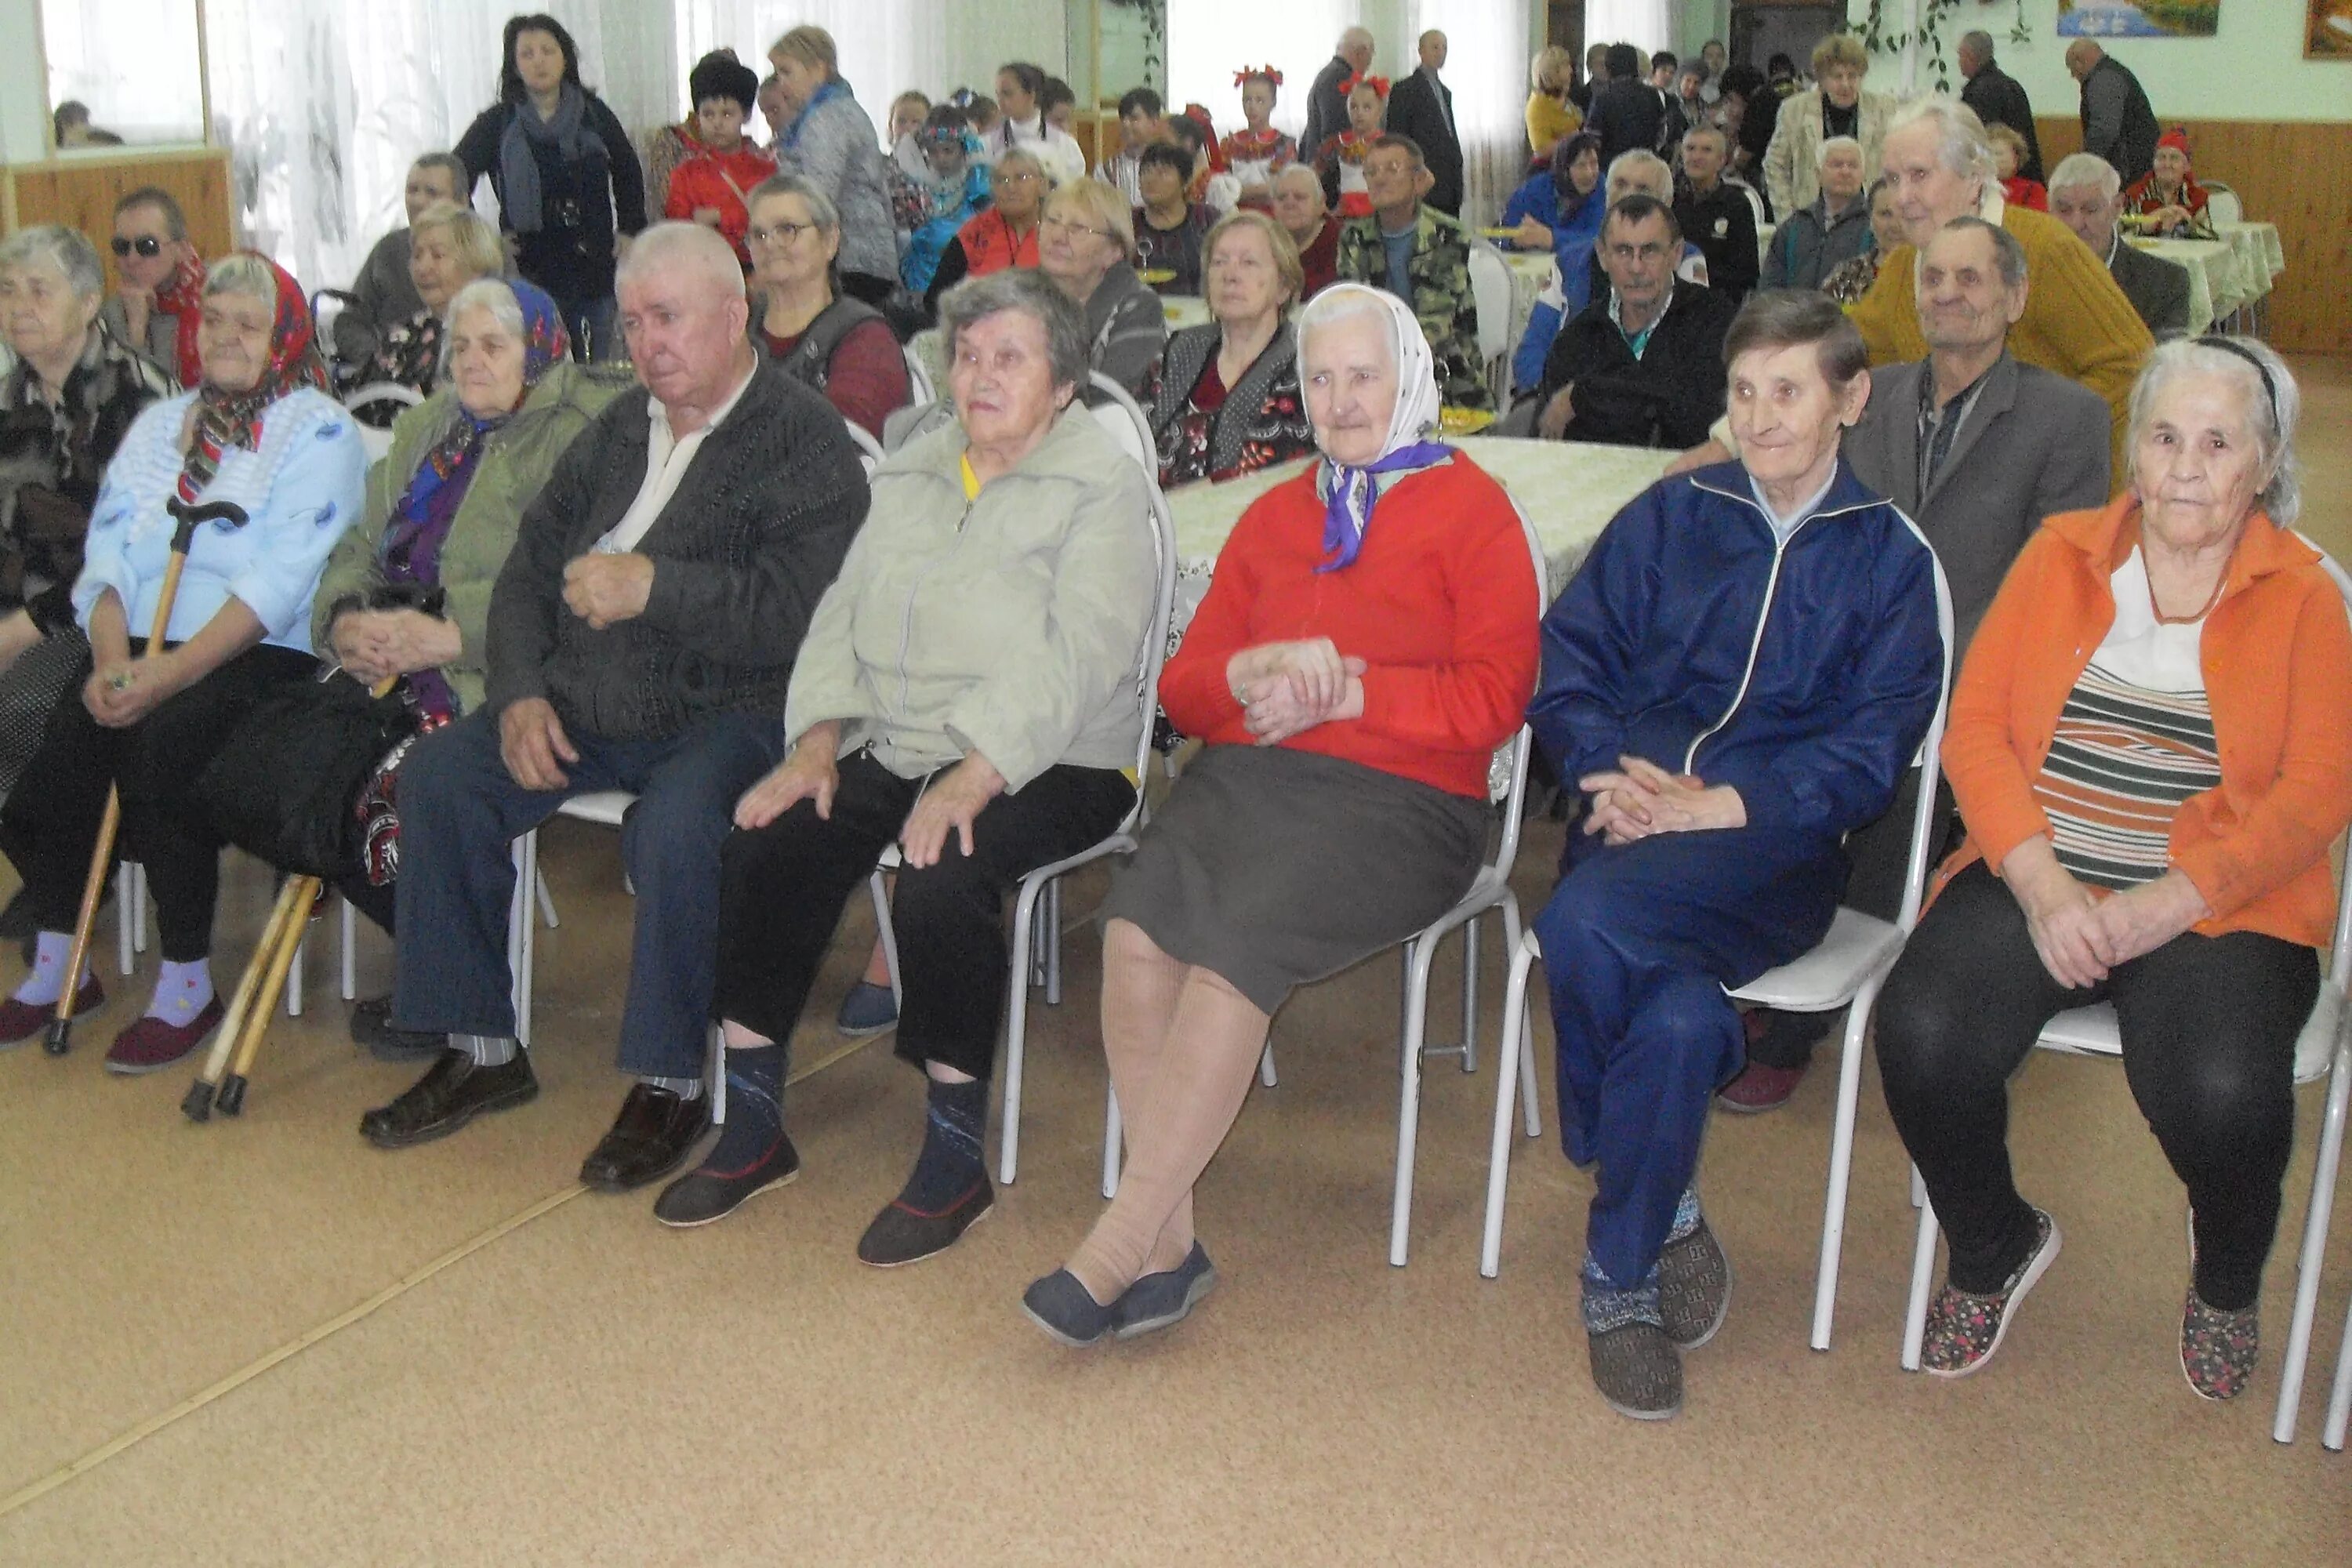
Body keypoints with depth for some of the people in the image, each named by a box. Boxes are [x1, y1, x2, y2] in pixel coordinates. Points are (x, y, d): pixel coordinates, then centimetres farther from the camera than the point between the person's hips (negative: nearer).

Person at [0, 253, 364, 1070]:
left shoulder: (320, 430, 0)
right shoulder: (158, 424, 20)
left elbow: (279, 583, -12)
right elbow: (107, 556, 10)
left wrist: (170, 675, -20)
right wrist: (113, 661, -10)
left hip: (264, 658, -5)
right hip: (145, 657, 5)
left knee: (165, 736, -30)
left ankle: (187, 985, -17)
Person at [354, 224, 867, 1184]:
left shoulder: (805, 441, -8)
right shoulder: (618, 430, 17)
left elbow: (793, 611, -22)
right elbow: (529, 563, 19)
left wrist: (652, 587, -23)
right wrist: (520, 692, 3)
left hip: (725, 714, -7)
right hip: (584, 706, 8)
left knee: (674, 829, -35)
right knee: (438, 774, -7)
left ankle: (670, 1081, -13)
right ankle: (478, 1050, 4)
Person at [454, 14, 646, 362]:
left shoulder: (594, 114, 8)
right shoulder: (498, 123, 1)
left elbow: (629, 175, 20)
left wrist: (630, 232, 11)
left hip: (595, 269, 2)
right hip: (529, 269, -2)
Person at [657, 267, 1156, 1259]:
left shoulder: (1101, 489, -5)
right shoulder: (911, 473, 18)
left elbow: (1074, 657, -18)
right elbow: (844, 612, 14)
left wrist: (974, 776, -28)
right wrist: (819, 739, -3)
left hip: (1047, 765, -6)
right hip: (891, 748, 6)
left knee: (942, 881, -32)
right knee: (761, 847, -15)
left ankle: (957, 1160, -14)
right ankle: (751, 1130, 0)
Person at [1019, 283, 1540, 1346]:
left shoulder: (1471, 508, 9)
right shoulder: (1273, 515, 26)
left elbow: (1497, 695, -2)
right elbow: (1183, 688, 19)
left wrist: (1341, 689, -10)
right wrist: (1255, 670, -4)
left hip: (1401, 797, -4)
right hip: (1247, 772, 5)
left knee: (1236, 938, -31)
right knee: (1138, 925, -27)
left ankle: (1121, 1245, -23)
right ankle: (1170, 1241, -21)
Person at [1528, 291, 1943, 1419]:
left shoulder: (1889, 560, 13)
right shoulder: (1666, 517, 19)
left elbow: (1868, 753, 1)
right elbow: (1568, 661, 11)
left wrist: (1718, 805, -13)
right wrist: (1607, 772, -9)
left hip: (1772, 850, -2)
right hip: (1633, 822, 2)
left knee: (1585, 924, -33)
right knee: (1679, 1019, -33)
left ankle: (1619, 1270, -17)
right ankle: (1664, 1213, -4)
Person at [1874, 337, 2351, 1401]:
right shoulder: (2061, 554, 11)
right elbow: (1976, 724, 2)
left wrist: (2167, 903, -18)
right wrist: (2039, 882, -13)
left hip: (2218, 906, -1)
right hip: (2039, 883, 2)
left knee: (2222, 1091, -31)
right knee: (1922, 1034, -27)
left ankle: (2227, 1280, 9)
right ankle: (1995, 1249, 7)